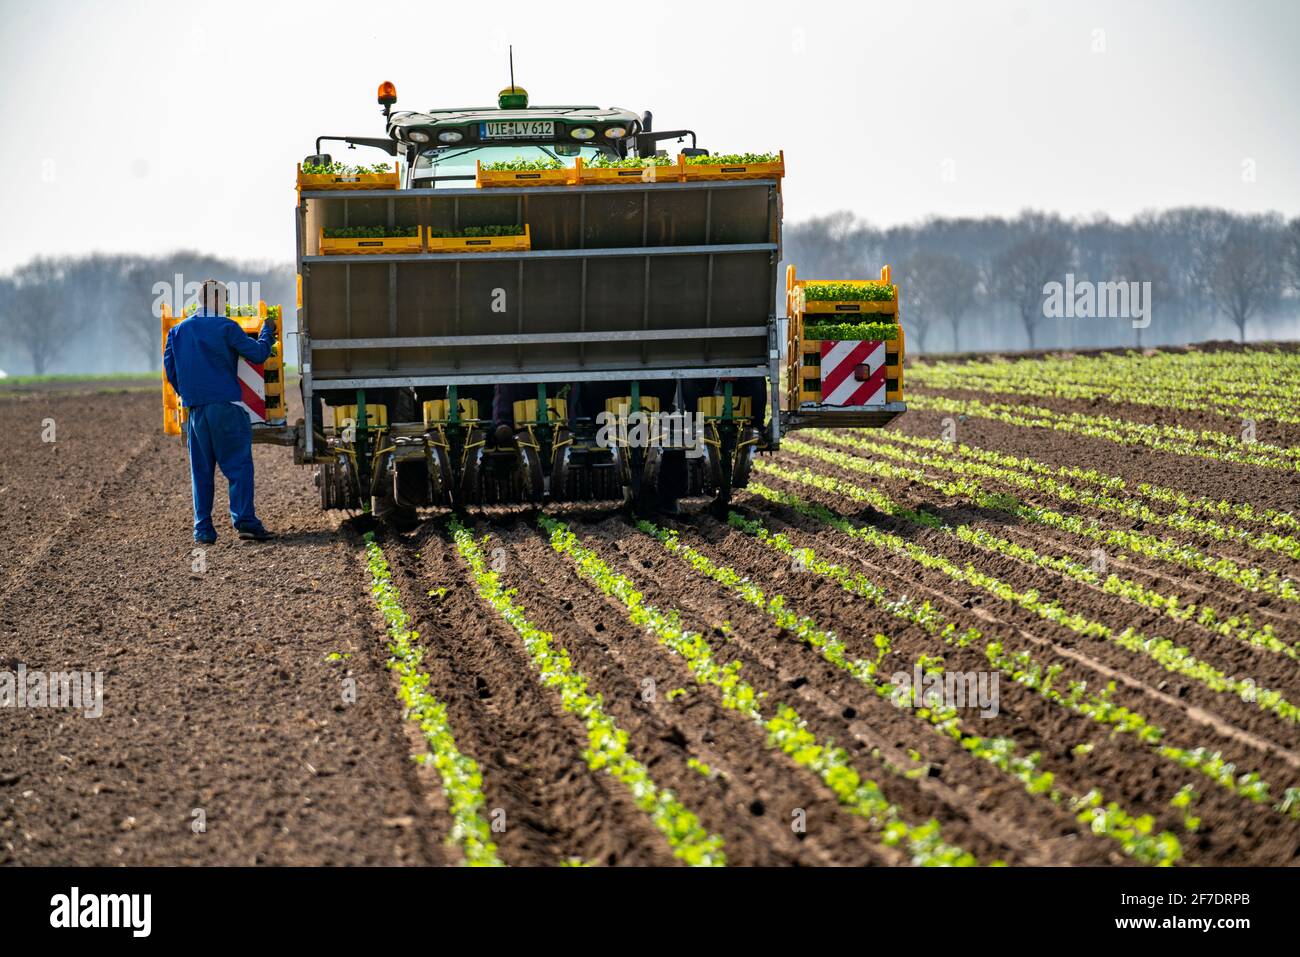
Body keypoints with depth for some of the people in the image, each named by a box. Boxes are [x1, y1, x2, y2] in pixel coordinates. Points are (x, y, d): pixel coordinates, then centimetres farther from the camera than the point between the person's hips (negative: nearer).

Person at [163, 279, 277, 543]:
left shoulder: (178, 331, 9)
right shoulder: (227, 328, -6)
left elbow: (170, 368, 11)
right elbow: (258, 354, -4)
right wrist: (267, 331, 13)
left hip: (195, 408, 5)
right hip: (226, 405, -5)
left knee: (201, 469, 9)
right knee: (238, 465, -1)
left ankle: (203, 529, 5)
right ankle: (245, 520, -11)